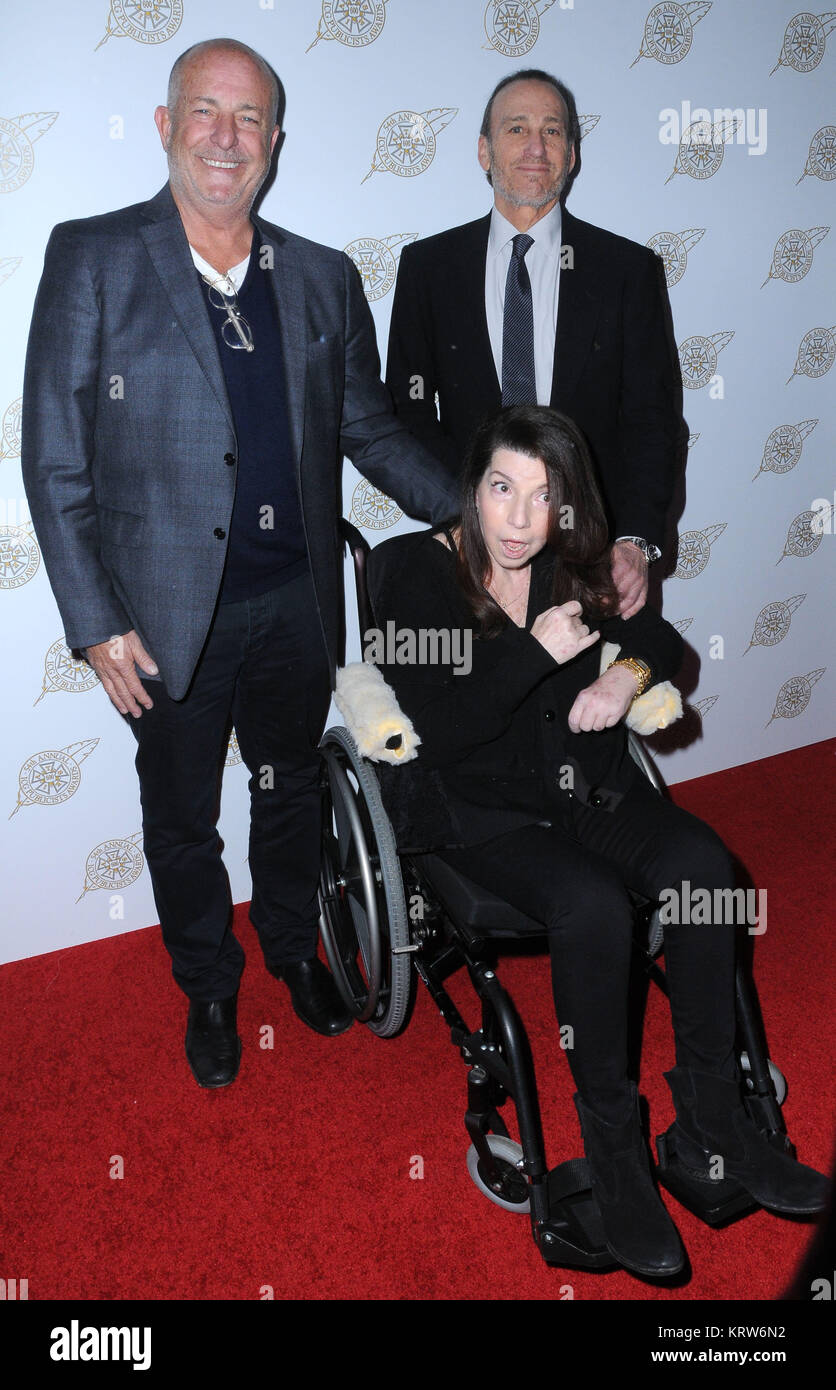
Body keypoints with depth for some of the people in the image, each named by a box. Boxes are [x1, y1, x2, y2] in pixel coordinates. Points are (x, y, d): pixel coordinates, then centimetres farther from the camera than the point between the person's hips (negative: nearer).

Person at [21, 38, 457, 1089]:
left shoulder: (323, 279, 4)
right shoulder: (92, 259, -7)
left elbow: (368, 425, 12)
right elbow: (54, 456, -9)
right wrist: (95, 621, -13)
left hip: (296, 599, 3)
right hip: (171, 609, -3)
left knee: (292, 788, 21)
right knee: (182, 816, 15)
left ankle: (293, 948, 46)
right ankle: (208, 987, 39)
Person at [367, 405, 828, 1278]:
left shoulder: (571, 568, 7)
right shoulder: (416, 575, -9)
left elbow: (664, 641, 17)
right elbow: (443, 732, -17)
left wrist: (629, 671, -5)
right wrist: (540, 653, -21)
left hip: (587, 786, 5)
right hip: (480, 807, -5)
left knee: (701, 865, -22)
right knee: (593, 905, -31)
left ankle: (710, 1121, -6)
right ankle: (612, 1148, -10)